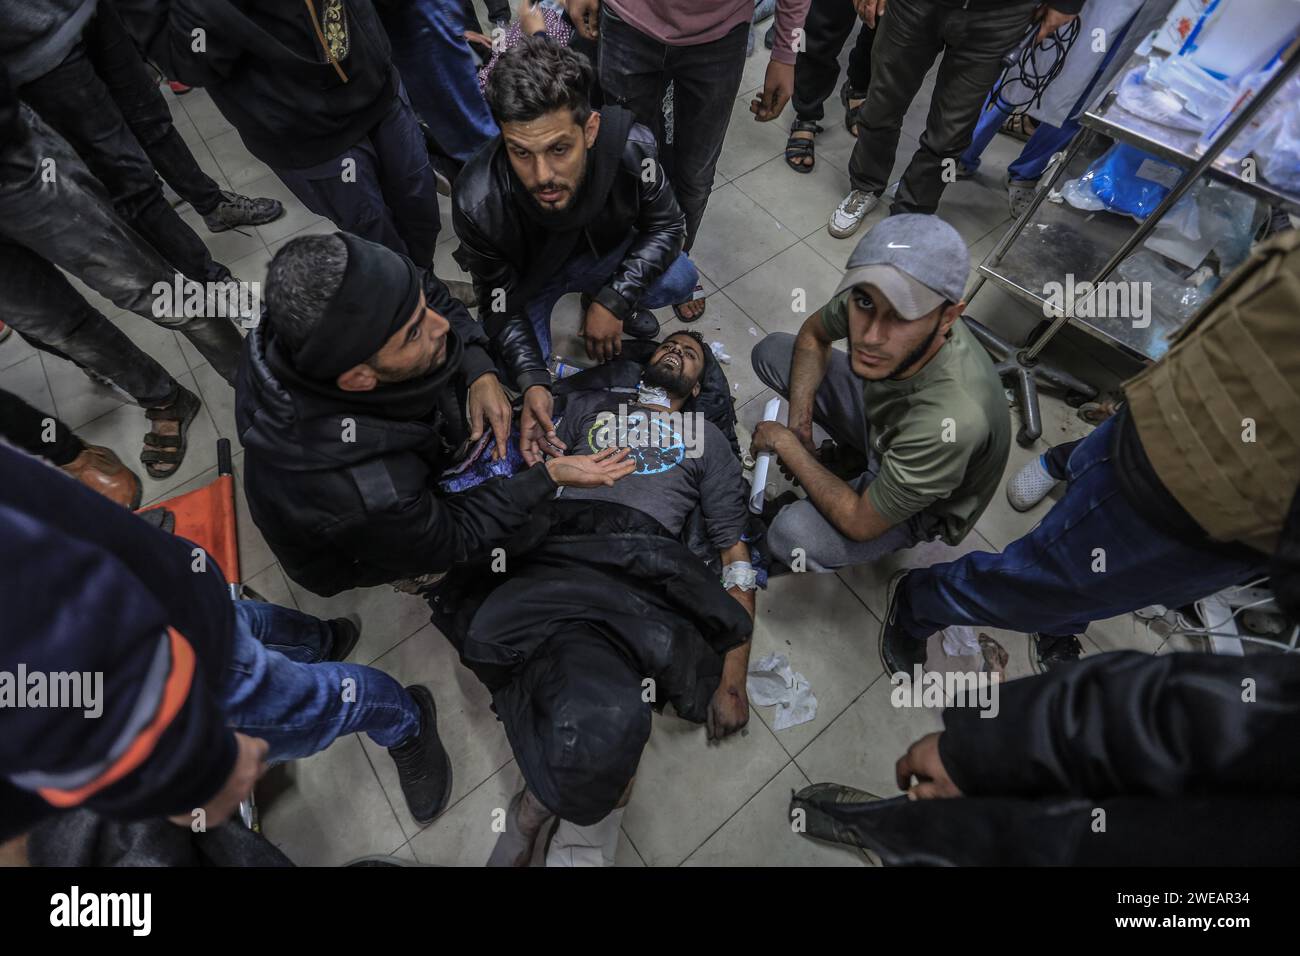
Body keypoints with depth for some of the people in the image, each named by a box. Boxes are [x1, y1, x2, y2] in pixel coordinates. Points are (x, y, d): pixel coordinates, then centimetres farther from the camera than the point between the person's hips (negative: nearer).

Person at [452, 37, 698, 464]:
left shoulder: (630, 146, -32)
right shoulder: (478, 203, -35)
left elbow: (667, 224, -16)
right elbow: (500, 300, -20)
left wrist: (614, 300, -28)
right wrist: (532, 382, -35)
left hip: (602, 252, 1)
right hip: (525, 277, 0)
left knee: (678, 278, -22)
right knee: (514, 378, -16)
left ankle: (609, 302, 12)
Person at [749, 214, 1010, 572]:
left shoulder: (951, 423, -44)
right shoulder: (873, 298, -28)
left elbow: (861, 524, -30)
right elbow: (812, 334, -4)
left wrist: (787, 445, -21)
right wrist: (800, 428, -14)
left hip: (921, 505, -5)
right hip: (881, 420, 6)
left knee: (790, 534, -33)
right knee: (771, 351, -2)